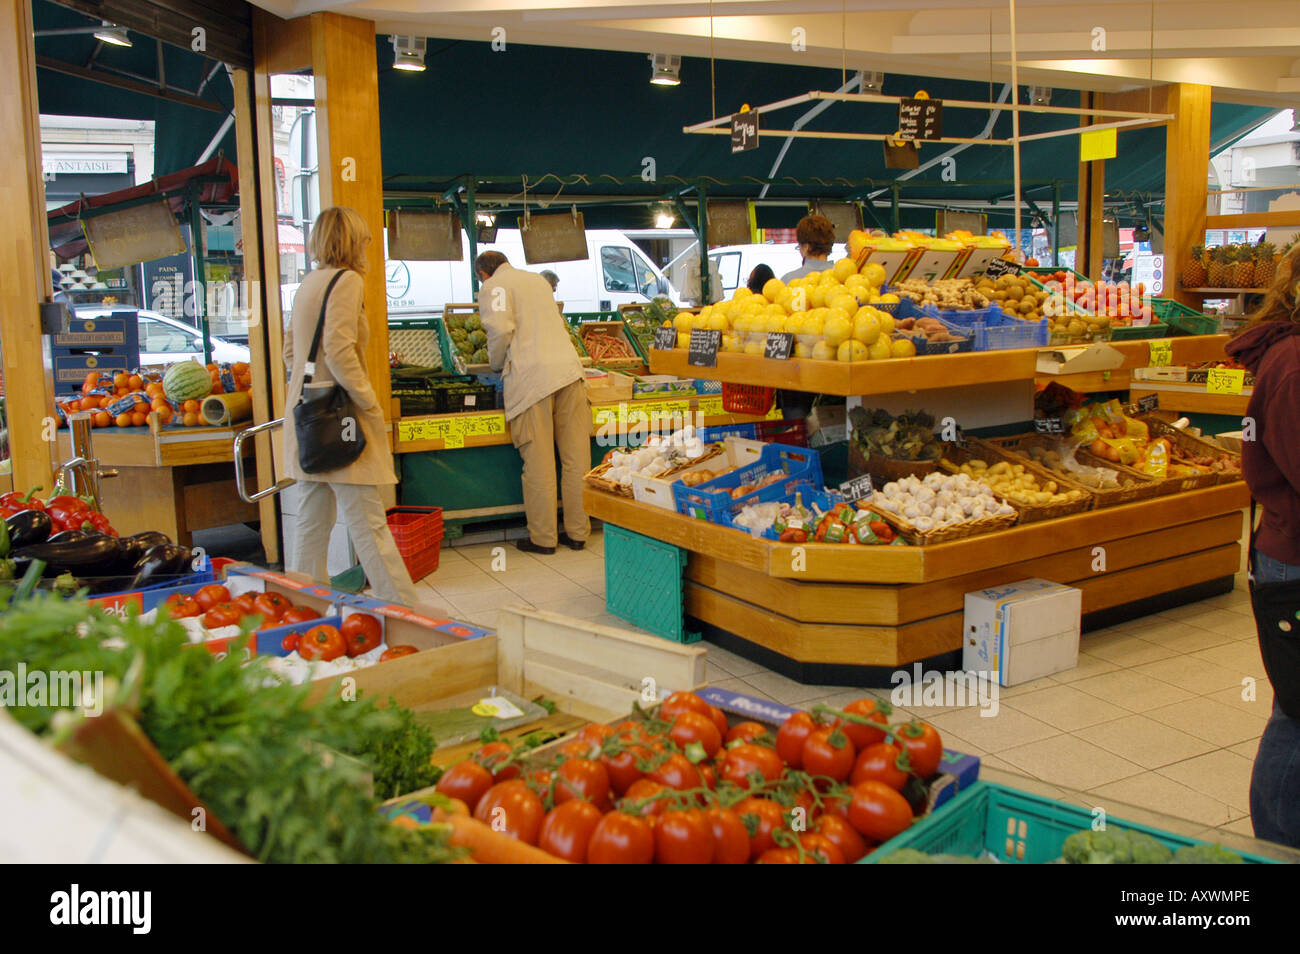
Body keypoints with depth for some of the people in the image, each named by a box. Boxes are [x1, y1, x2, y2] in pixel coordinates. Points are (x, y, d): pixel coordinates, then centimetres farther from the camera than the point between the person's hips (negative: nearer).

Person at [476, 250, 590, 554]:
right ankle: (577, 532, 13)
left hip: (532, 375, -6)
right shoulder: (537, 280, 25)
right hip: (568, 367, 6)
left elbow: (501, 330, -11)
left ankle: (543, 537, 6)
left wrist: (496, 364, 8)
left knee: (538, 462, -1)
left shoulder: (492, 288, 4)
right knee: (575, 458, 7)